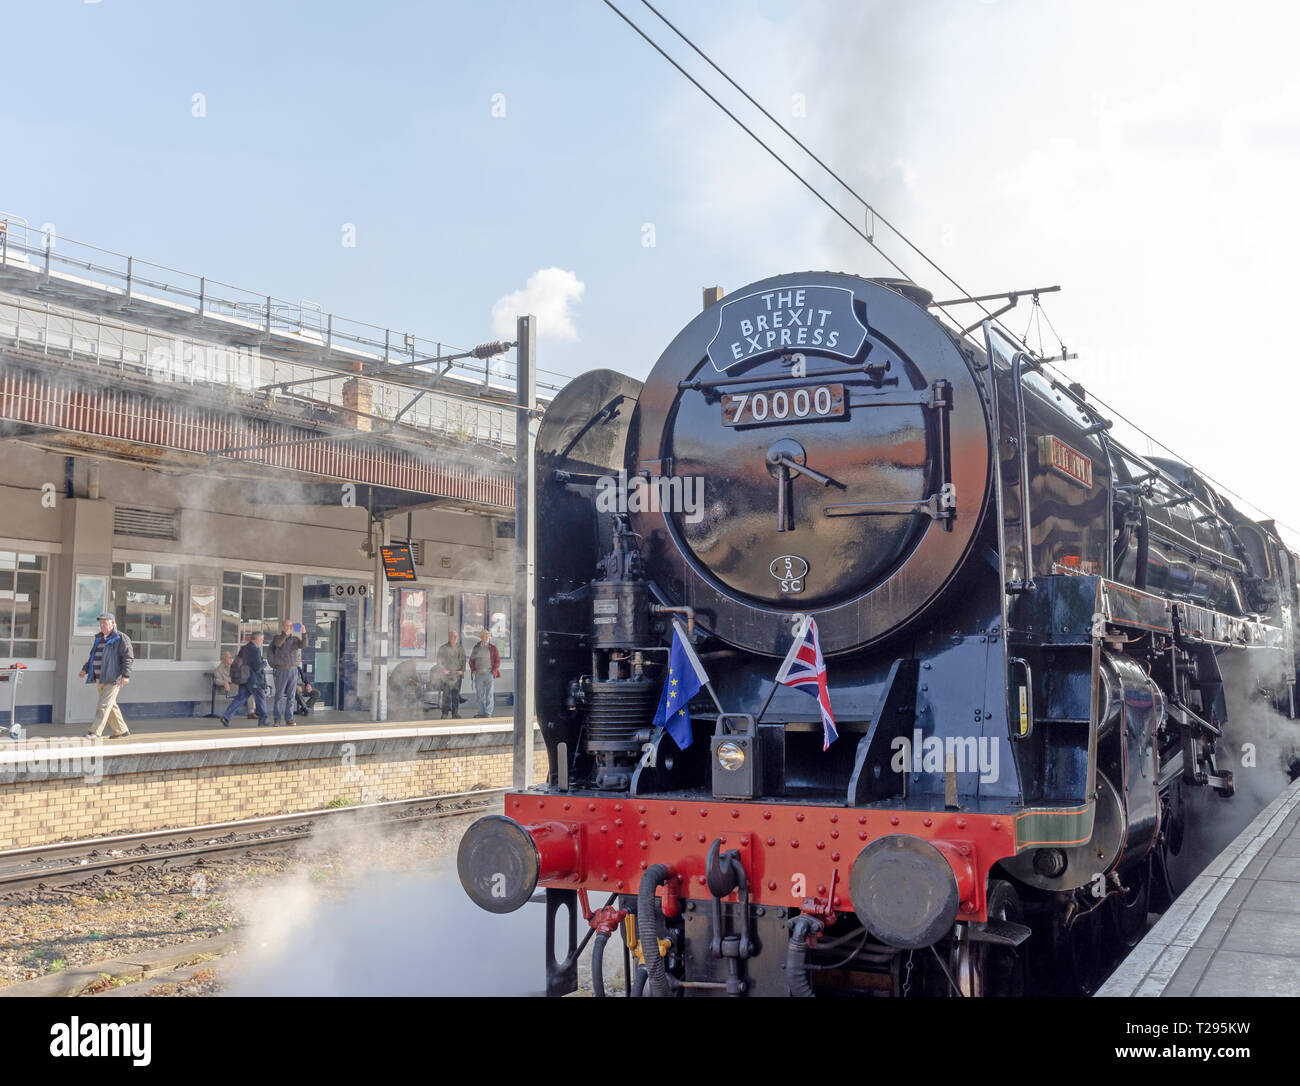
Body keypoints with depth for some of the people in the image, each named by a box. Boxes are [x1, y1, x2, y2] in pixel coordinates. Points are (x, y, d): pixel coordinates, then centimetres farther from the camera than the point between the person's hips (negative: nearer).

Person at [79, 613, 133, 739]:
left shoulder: (121, 638, -7)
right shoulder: (99, 638, 16)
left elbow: (129, 658, -12)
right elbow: (92, 656, 25)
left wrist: (126, 675, -20)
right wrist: (85, 669, 11)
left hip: (113, 679, -8)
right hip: (100, 679, 8)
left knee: (104, 705, -12)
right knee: (110, 706, 12)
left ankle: (96, 732, -14)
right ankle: (121, 731, 20)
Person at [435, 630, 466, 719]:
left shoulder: (460, 648, 11)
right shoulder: (442, 648, 2)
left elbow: (463, 660, 10)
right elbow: (440, 661, 1)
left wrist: (462, 670, -3)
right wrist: (444, 670, -10)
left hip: (457, 673, 3)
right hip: (446, 674, -3)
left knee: (456, 694, 4)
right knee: (446, 694, -7)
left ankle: (455, 712, 9)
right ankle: (445, 713, -5)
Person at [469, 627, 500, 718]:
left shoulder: (493, 648, 3)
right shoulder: (476, 647, 11)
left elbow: (497, 661, 2)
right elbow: (471, 660, 16)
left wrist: (493, 672, -7)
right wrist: (473, 670, 3)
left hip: (489, 674, -3)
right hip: (479, 674, 3)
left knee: (489, 694, -4)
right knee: (480, 694, 5)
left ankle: (488, 713, 0)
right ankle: (481, 712, 12)